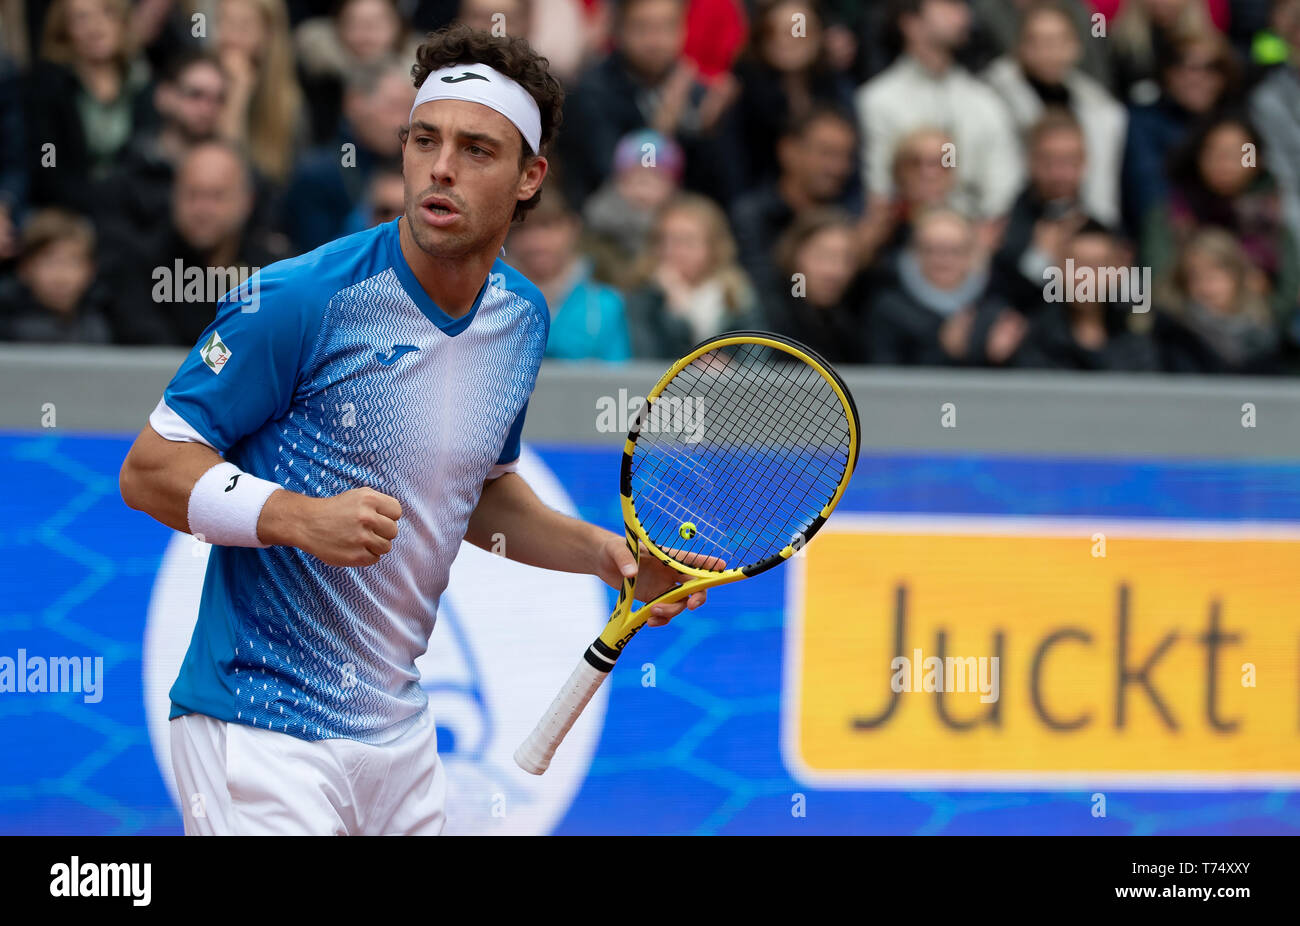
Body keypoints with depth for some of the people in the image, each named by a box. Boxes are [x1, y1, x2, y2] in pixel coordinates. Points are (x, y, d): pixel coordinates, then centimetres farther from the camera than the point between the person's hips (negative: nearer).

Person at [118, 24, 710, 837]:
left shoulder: (523, 317, 7)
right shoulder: (302, 299, -15)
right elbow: (150, 469, -13)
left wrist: (607, 553, 9)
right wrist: (301, 517, -27)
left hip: (399, 731, 7)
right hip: (263, 731, -7)